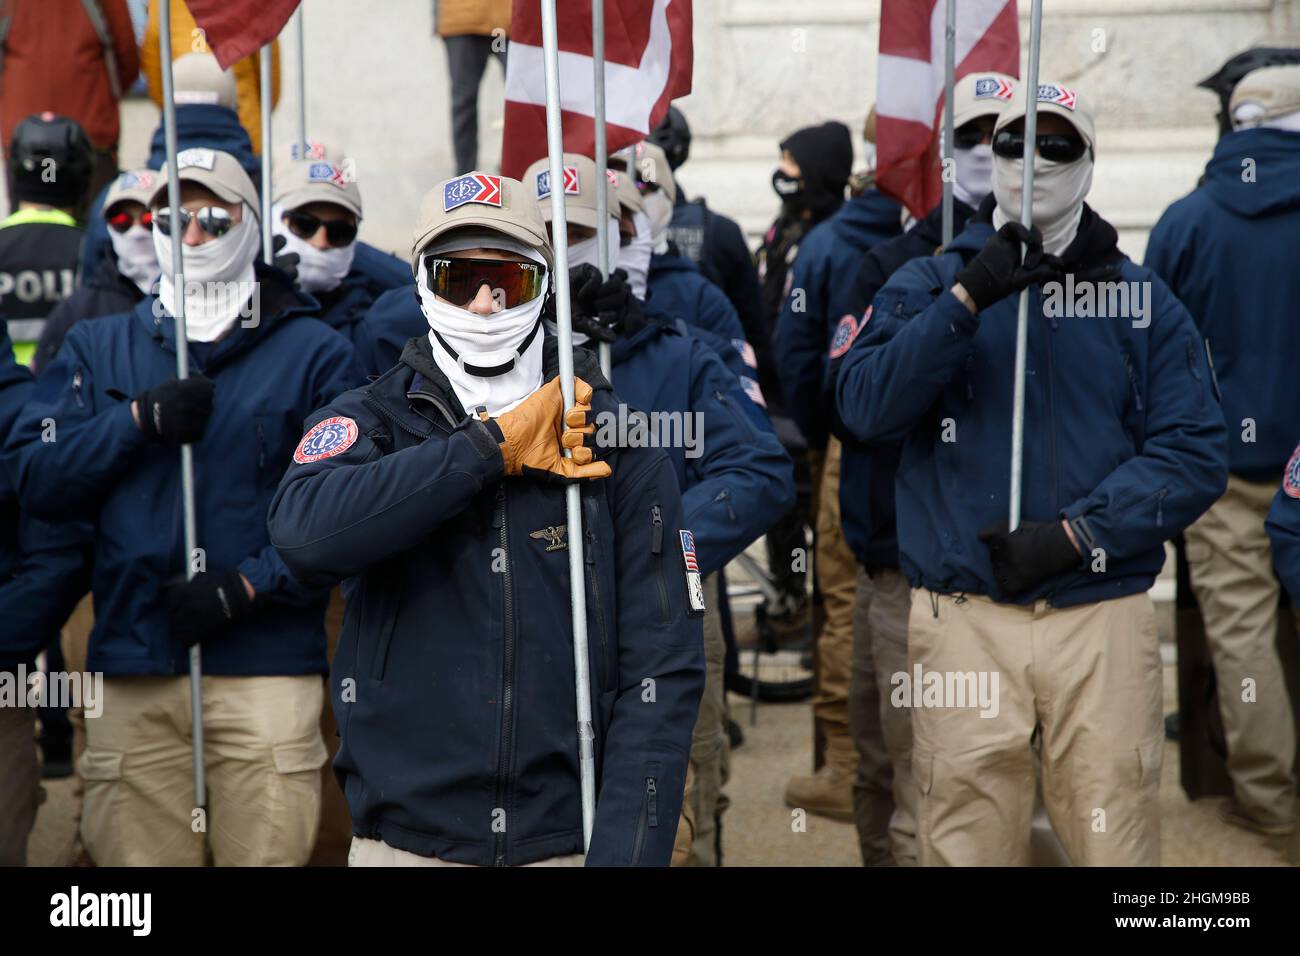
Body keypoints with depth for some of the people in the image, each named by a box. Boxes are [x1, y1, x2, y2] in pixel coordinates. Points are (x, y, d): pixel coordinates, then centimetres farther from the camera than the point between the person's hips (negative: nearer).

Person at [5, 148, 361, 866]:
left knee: (268, 852, -4)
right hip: (133, 675, 2)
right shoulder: (99, 347, 17)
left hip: (267, 664, -2)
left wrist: (250, 585, -15)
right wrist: (139, 420, -7)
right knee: (135, 853, 2)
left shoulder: (314, 351, 6)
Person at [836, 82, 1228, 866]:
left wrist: (1076, 533, -12)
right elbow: (865, 408, -7)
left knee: (1116, 837, 1)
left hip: (1103, 620, 1)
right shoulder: (926, 286, 9)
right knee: (965, 839, 3)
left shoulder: (1144, 299, 9)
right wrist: (966, 301, -16)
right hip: (964, 618, 0)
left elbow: (1196, 453, 0)